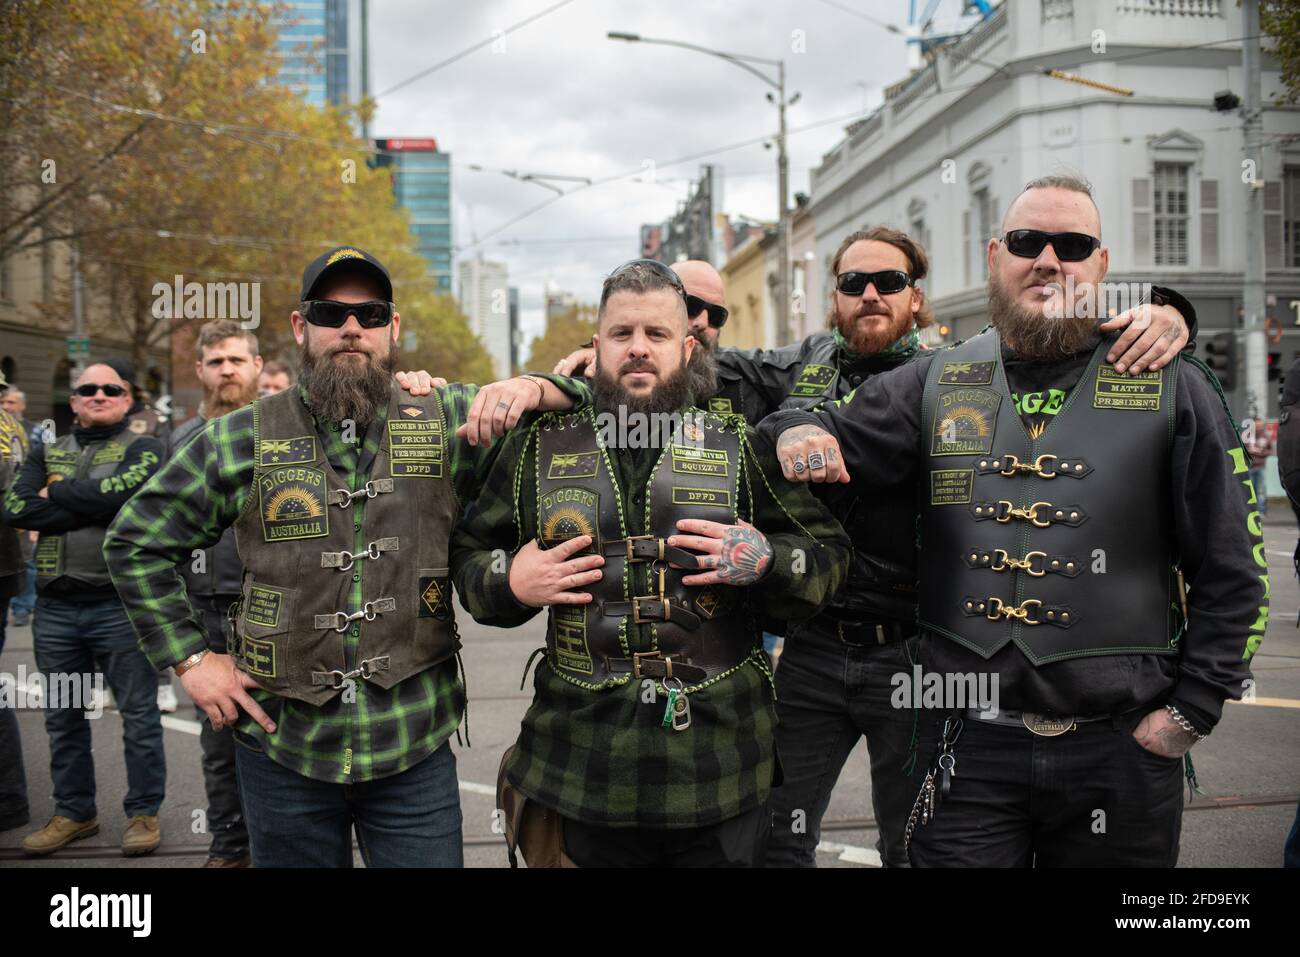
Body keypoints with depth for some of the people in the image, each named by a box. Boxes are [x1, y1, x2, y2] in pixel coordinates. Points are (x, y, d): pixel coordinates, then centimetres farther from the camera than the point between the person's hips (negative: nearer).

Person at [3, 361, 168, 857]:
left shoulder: (141, 448, 2)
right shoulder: (45, 453, 14)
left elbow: (126, 490, -19)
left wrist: (57, 492, -5)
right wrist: (95, 508, -11)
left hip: (122, 605, -4)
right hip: (55, 607, 4)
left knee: (138, 715, 3)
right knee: (63, 718, 13)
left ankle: (143, 812, 14)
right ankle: (73, 812, 26)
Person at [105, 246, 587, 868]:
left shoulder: (449, 425, 0)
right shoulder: (241, 442, 0)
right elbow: (135, 542, 9)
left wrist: (531, 389, -19)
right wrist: (189, 658, 1)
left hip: (416, 747, 0)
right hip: (283, 748, 1)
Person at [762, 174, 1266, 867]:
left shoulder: (1173, 389, 1)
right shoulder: (937, 383, 7)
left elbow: (1231, 571, 1)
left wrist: (1192, 710, -4)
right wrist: (800, 431, -14)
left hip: (1120, 751, -1)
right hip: (968, 749, 1)